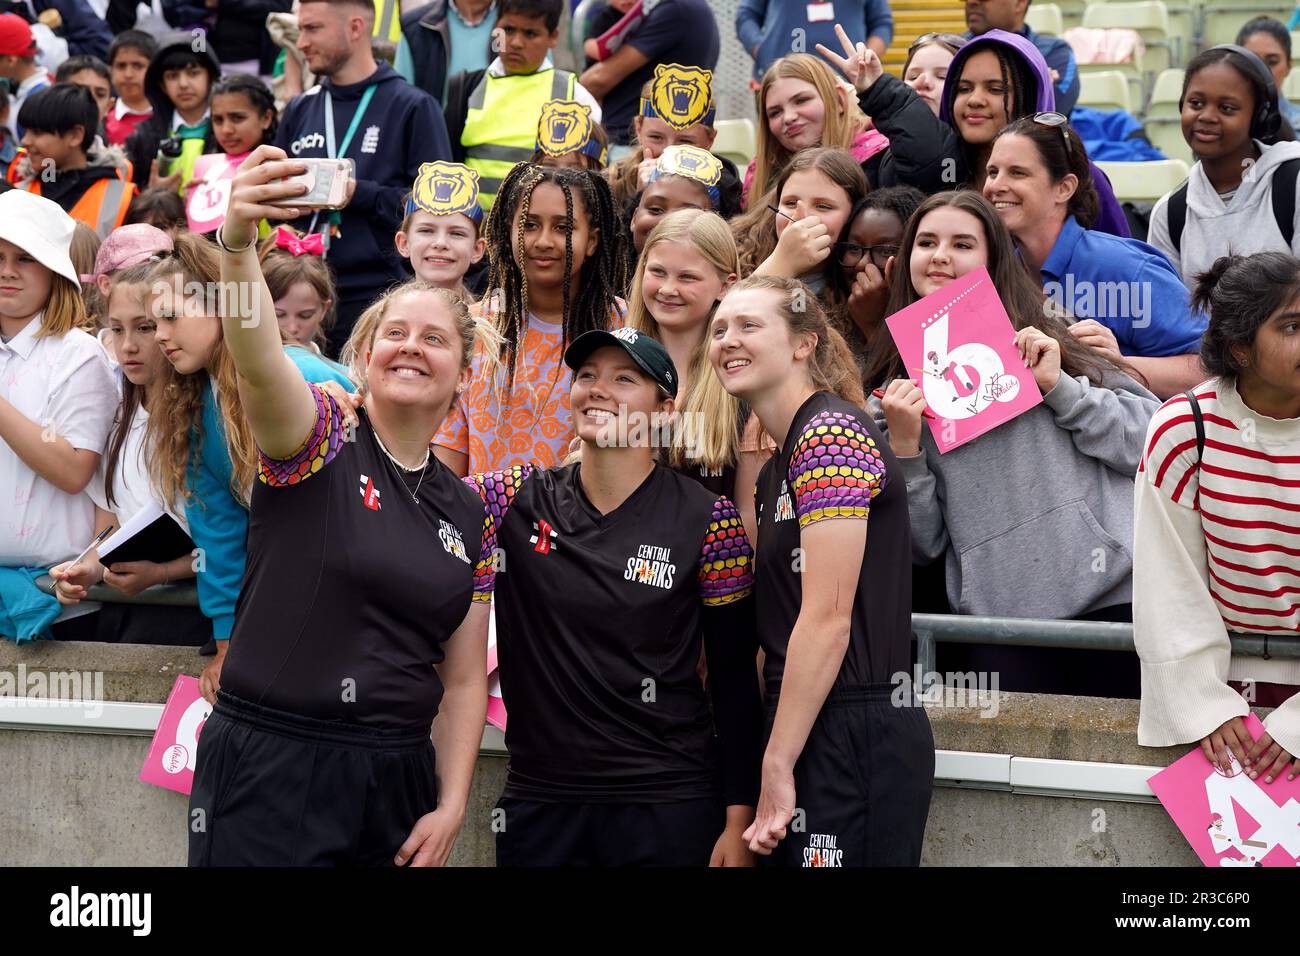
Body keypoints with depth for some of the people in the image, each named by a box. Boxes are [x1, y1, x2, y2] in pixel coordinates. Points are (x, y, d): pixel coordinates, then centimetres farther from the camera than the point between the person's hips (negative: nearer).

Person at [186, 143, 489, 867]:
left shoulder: (466, 512, 12)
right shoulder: (322, 442, -3)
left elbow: (463, 681, 14)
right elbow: (258, 361, -25)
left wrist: (451, 809, 1)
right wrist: (237, 244, -44)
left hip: (396, 778, 5)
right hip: (271, 769, -5)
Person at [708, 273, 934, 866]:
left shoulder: (831, 435, -11)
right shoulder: (777, 465, 19)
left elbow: (827, 618, -17)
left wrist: (777, 766, -16)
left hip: (856, 743, -9)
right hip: (810, 737, 9)